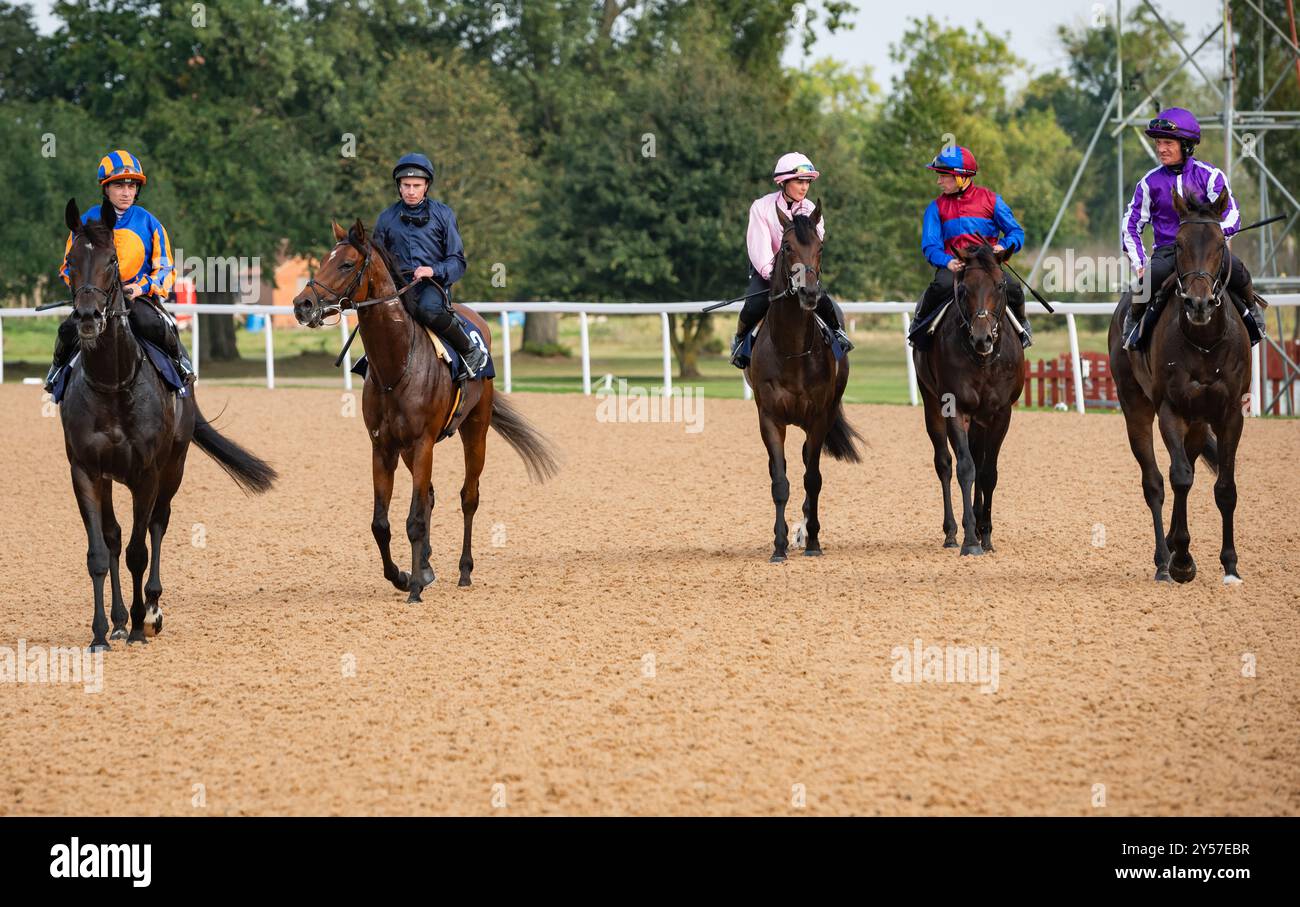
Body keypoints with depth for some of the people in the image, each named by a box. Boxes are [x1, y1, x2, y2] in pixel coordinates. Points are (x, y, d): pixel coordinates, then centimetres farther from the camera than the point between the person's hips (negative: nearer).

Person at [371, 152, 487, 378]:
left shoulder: (443, 215, 6)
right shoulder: (386, 218, 13)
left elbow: (457, 262, 4)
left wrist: (434, 271, -16)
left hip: (433, 284, -3)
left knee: (428, 309, -38)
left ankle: (471, 351, -18)